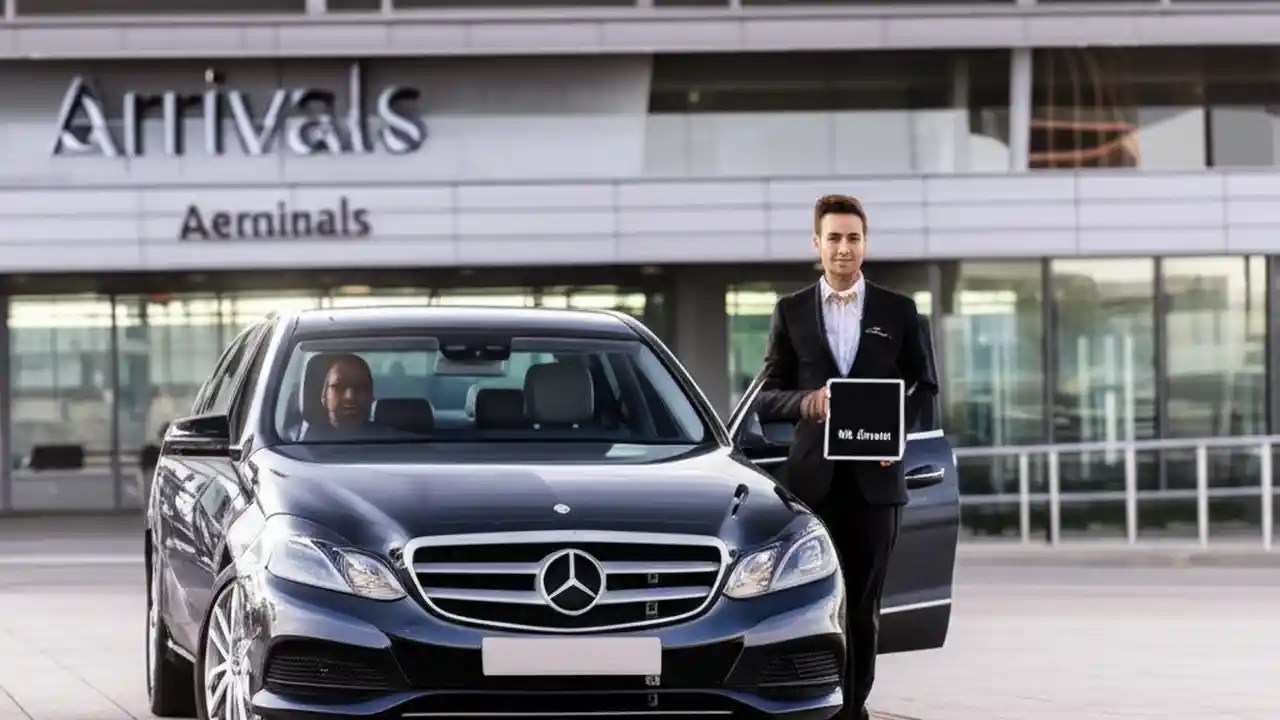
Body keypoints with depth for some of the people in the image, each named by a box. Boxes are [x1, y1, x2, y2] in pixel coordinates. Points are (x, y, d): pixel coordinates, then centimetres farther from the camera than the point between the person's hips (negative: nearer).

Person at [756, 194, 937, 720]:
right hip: (814, 476, 0)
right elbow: (768, 396, 7)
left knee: (863, 602, 4)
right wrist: (806, 401, -14)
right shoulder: (791, 312, 7)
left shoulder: (898, 311, 8)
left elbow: (922, 385, 11)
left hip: (874, 475, 0)